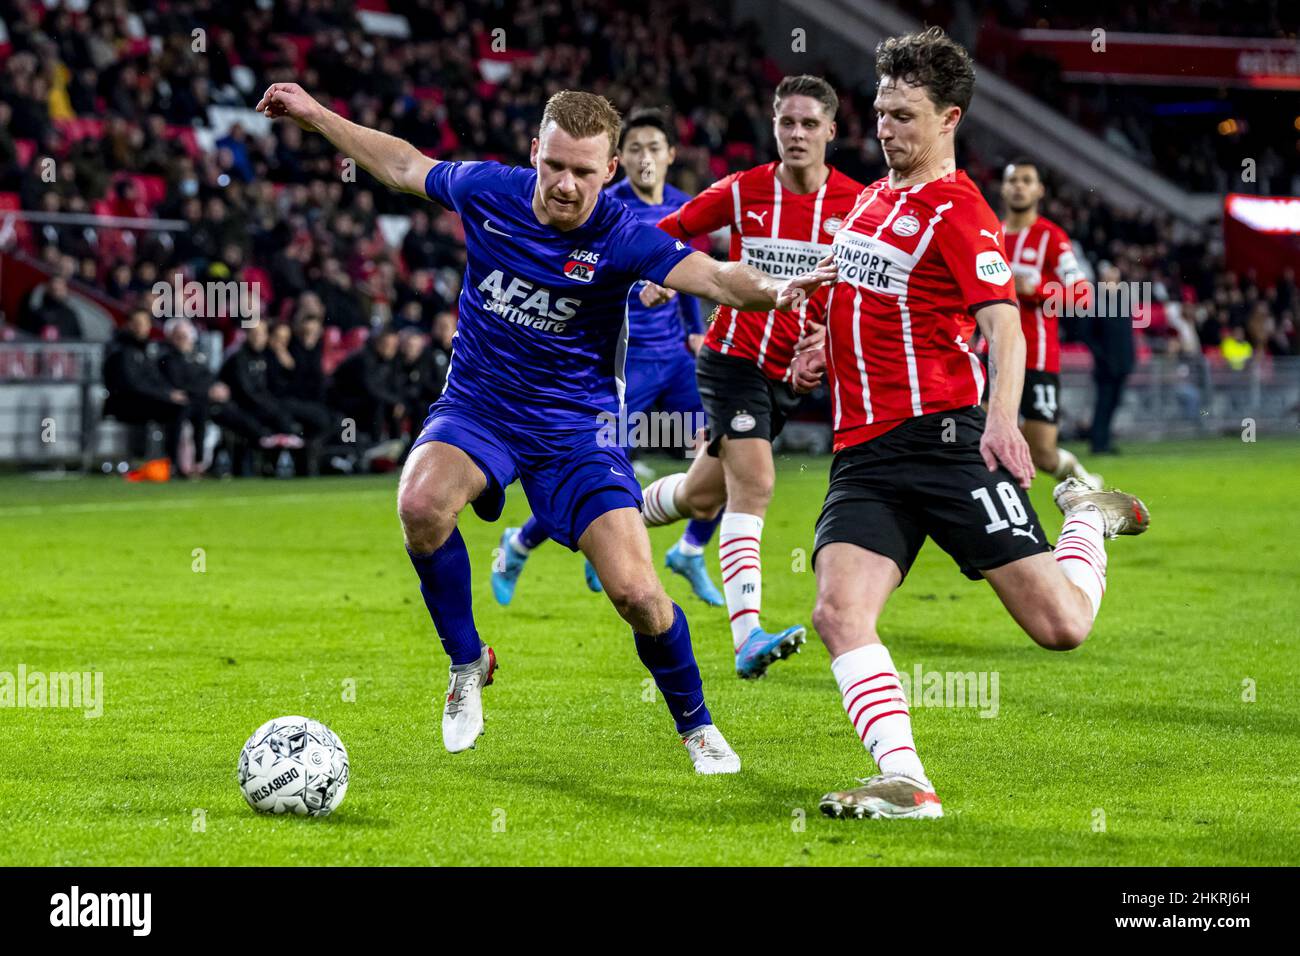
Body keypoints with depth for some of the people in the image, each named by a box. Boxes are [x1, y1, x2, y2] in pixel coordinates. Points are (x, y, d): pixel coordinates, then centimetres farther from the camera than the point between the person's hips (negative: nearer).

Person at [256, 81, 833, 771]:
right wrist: (316, 116, 15)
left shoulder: (619, 237, -17)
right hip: (477, 408, 2)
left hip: (576, 428, -2)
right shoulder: (488, 191, -8)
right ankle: (466, 661, -4)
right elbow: (405, 166, 12)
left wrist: (772, 291, -53)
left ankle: (696, 725, 15)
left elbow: (713, 276, -32)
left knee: (636, 592, -15)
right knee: (420, 505, -32)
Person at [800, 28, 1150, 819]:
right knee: (839, 612, -19)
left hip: (944, 436, -6)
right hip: (864, 453, 6)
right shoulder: (873, 197, 16)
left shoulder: (957, 210, -8)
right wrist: (832, 345, 26)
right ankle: (907, 784, -20)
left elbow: (1003, 323, -21)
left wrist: (1001, 418, -37)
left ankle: (1089, 520, 24)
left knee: (1061, 623, -9)